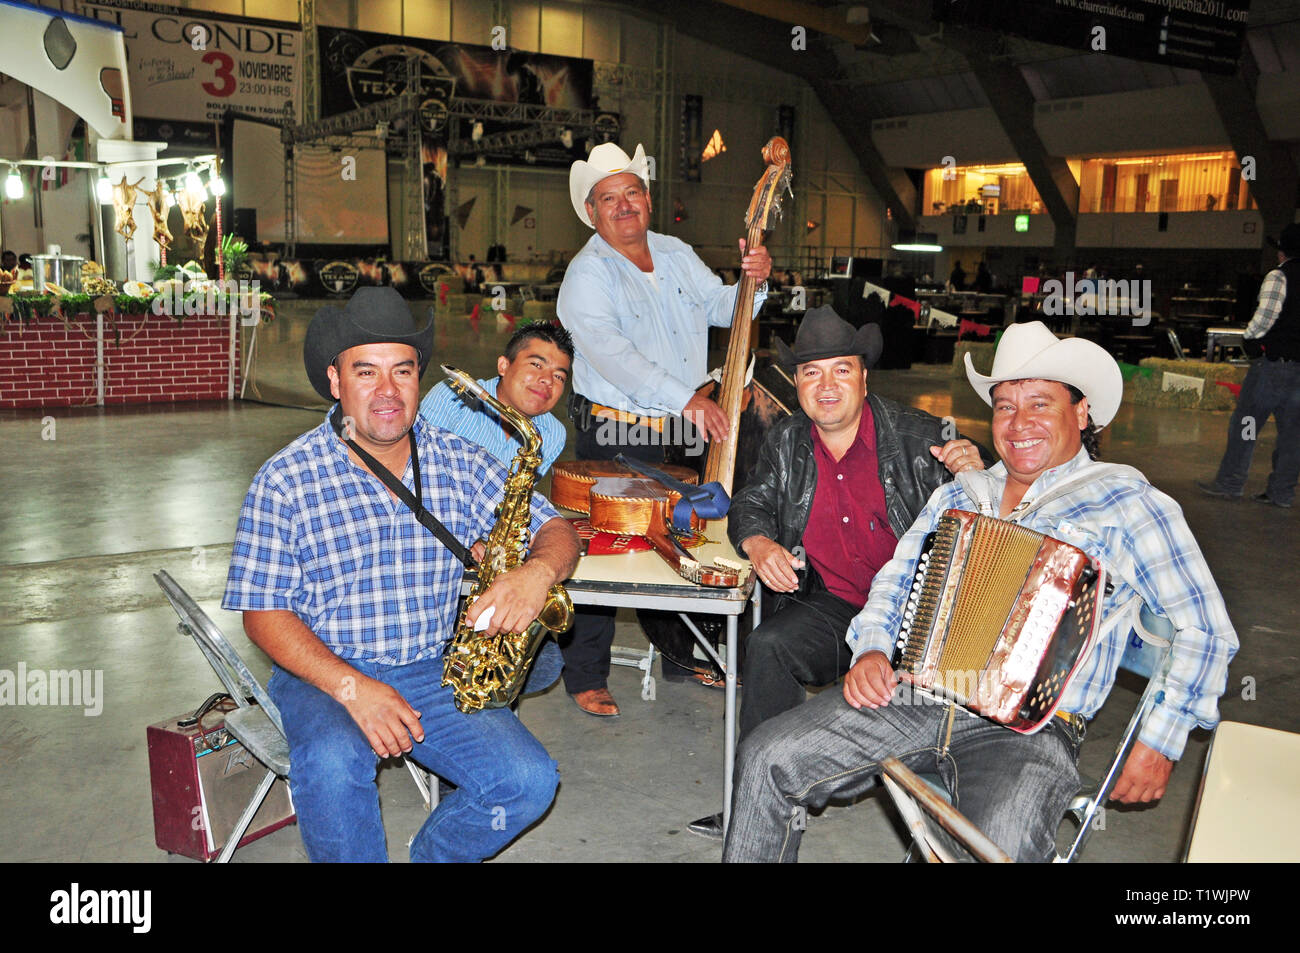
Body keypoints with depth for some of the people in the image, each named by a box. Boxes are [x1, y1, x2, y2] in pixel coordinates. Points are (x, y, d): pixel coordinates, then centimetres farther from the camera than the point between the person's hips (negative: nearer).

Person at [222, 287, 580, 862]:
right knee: (333, 765, -35)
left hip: (434, 674, 3)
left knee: (529, 780, -16)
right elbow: (263, 613, -7)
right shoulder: (285, 480, -6)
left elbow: (556, 530, 3)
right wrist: (351, 686, -22)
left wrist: (538, 570, -22)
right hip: (323, 674, -2)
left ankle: (428, 856, 12)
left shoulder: (459, 462, 2)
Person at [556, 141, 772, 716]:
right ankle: (586, 676, 13)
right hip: (615, 434, -6)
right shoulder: (586, 275, -13)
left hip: (684, 432, 7)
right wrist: (688, 398, -36)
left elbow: (721, 307, 19)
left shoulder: (677, 254, 10)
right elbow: (610, 353, -27)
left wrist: (753, 280, -5)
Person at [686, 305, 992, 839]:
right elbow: (750, 506, 16)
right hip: (831, 606, 2)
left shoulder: (920, 436, -2)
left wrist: (976, 474, -22)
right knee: (768, 646, -25)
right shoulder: (785, 444, 8)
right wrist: (758, 543, -7)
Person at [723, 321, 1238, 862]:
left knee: (1000, 849, -34)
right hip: (912, 696, 5)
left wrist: (1159, 741, -5)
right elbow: (895, 581, 22)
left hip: (1032, 729, -4)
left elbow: (1205, 628, 3)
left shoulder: (1123, 500, 4)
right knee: (766, 759, -10)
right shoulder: (958, 496, 20)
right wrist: (871, 650, 1)